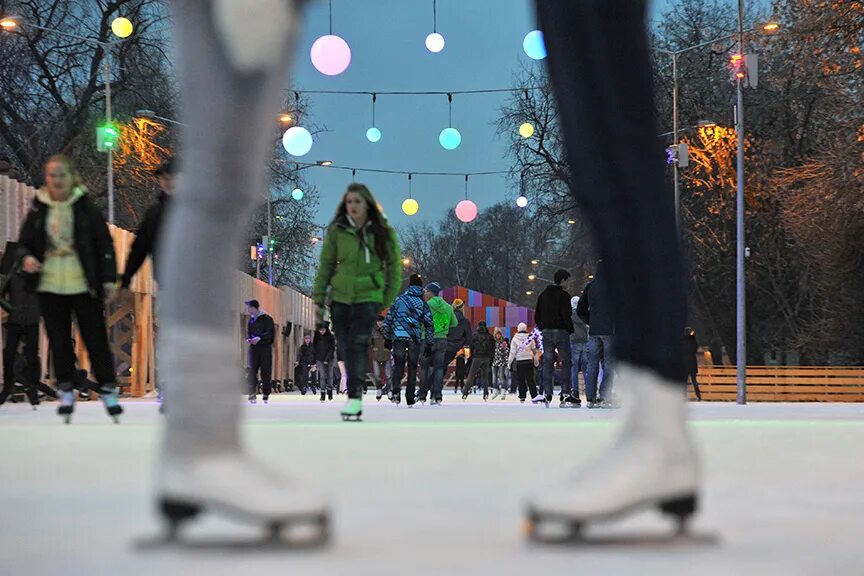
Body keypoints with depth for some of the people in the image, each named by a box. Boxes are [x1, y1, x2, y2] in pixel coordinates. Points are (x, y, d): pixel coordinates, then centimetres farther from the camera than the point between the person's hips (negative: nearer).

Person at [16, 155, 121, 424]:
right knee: (59, 341, 7)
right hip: (50, 286, 2)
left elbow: (105, 244, 1)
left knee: (96, 339, 1)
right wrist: (27, 258, -10)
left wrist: (108, 279, -4)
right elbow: (25, 242, 12)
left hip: (83, 285, -2)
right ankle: (66, 391, 17)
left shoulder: (86, 207, -2)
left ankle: (108, 390, 9)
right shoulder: (38, 209, 4)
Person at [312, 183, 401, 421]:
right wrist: (318, 298, 2)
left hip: (368, 296, -3)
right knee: (345, 346, 4)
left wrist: (389, 299, 3)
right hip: (340, 296, 3)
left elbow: (394, 265, 6)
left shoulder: (383, 232, -2)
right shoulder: (336, 231, 0)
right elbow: (326, 265, 6)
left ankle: (355, 397, -21)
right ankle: (355, 393, 14)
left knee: (358, 343, -17)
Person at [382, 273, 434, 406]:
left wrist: (387, 338, 16)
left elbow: (388, 319, 8)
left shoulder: (399, 299, 8)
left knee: (398, 364, 1)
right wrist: (429, 344, 10)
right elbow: (429, 324, 5)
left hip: (398, 337, 0)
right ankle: (410, 398, 6)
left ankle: (395, 389, -25)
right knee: (412, 367, 7)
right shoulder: (422, 303, 8)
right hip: (415, 339, 0)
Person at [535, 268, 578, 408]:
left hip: (546, 332, 5)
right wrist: (570, 329, -1)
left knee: (547, 363, 5)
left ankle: (547, 394, -1)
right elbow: (566, 315, -14)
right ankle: (565, 394, -5)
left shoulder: (543, 295, 13)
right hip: (561, 332, -5)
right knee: (566, 362, 0)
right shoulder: (564, 295, -8)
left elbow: (537, 316, 14)